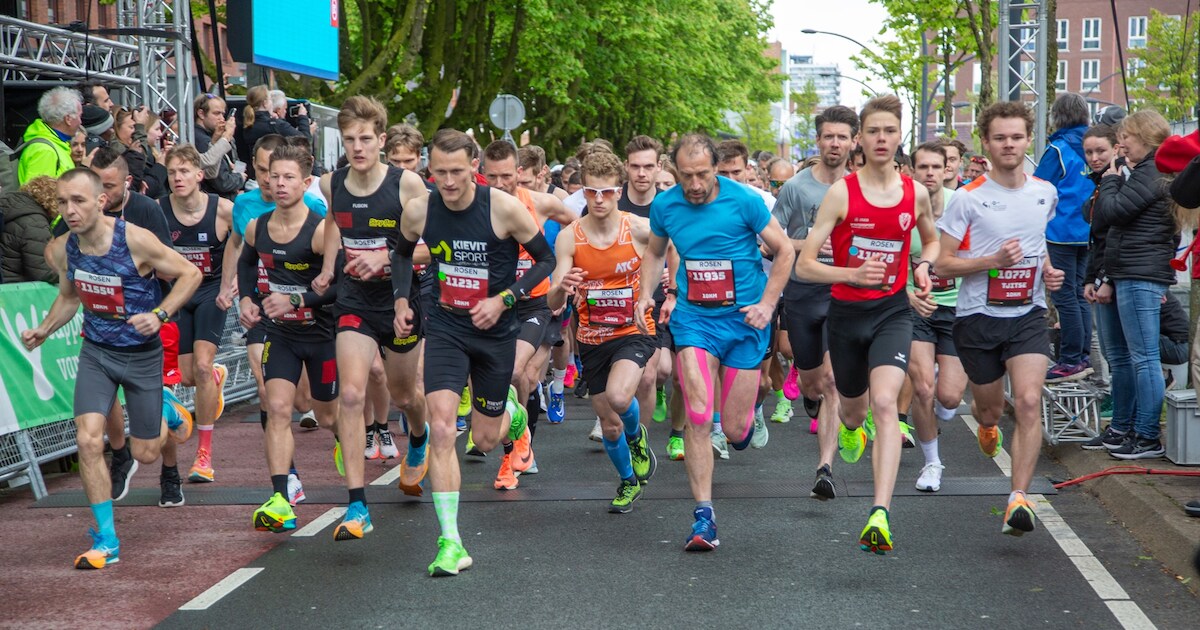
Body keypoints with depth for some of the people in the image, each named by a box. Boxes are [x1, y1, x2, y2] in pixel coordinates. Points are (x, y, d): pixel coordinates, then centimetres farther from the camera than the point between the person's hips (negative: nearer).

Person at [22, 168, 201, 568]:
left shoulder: (136, 240, -22)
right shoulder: (62, 250, -8)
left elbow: (190, 274, -12)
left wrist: (159, 315, -25)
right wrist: (44, 331, -3)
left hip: (142, 355, -3)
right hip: (96, 352, 3)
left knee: (145, 454, 8)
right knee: (88, 440, -15)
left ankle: (169, 414, 45)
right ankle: (106, 540, -4)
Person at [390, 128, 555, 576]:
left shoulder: (504, 209, -17)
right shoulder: (418, 212, -8)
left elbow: (546, 258, -5)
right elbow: (402, 253, 15)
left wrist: (504, 299, -15)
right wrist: (401, 298, 0)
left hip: (495, 331, -1)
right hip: (445, 328, 1)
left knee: (485, 440, 9)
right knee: (441, 428, -17)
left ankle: (509, 409, 48)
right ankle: (450, 543, -13)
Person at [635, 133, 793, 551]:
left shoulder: (744, 201, -10)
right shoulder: (664, 206, -1)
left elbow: (784, 251, 0)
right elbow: (654, 253, 19)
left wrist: (767, 305, -8)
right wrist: (646, 294, 4)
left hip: (743, 319, -1)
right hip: (693, 318, 2)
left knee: (735, 430, 1)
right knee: (698, 418, -14)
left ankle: (745, 417, 41)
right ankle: (704, 516, -7)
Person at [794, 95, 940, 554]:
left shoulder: (915, 193, 1)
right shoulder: (841, 193, -8)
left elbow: (931, 239, 24)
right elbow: (804, 265, -9)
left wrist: (923, 267, 3)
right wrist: (853, 274, -24)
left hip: (892, 310, 0)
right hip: (846, 312, 0)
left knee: (885, 402, -22)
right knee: (853, 406, 19)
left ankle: (881, 516, -29)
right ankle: (851, 428, 61)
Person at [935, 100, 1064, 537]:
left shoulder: (1046, 194, 5)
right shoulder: (968, 198, -8)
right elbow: (942, 263, -8)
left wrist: (1048, 271, 6)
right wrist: (993, 260, -22)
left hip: (1028, 315, 2)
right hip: (977, 316, -1)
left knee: (1028, 402, -18)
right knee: (989, 407, 13)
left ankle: (1019, 498, -18)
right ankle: (988, 426, 53)